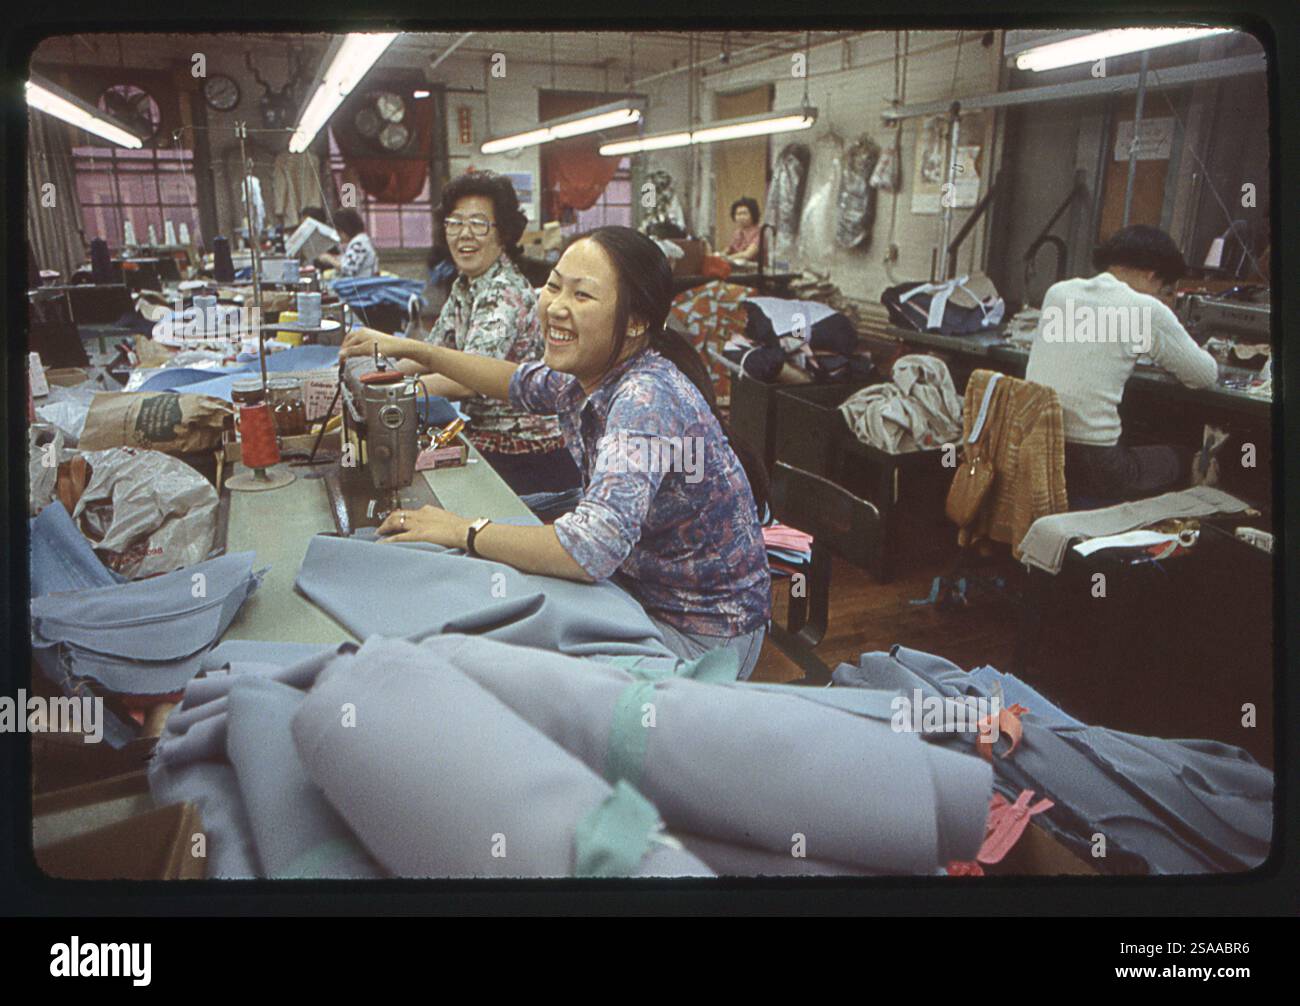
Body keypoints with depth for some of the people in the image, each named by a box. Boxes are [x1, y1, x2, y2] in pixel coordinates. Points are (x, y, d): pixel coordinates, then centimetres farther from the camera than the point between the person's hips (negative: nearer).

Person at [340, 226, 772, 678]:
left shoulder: (647, 397, -31)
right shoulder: (590, 372, -5)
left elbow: (591, 548, -41)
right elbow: (522, 382, 19)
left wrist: (465, 532, -26)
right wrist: (413, 350, 16)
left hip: (701, 635, -7)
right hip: (634, 587, 7)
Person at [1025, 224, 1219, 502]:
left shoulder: (1057, 291, 9)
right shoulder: (1146, 310, -6)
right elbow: (1207, 375, 7)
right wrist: (1167, 354, 25)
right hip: (1090, 465, -6)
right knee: (1183, 457, 22)